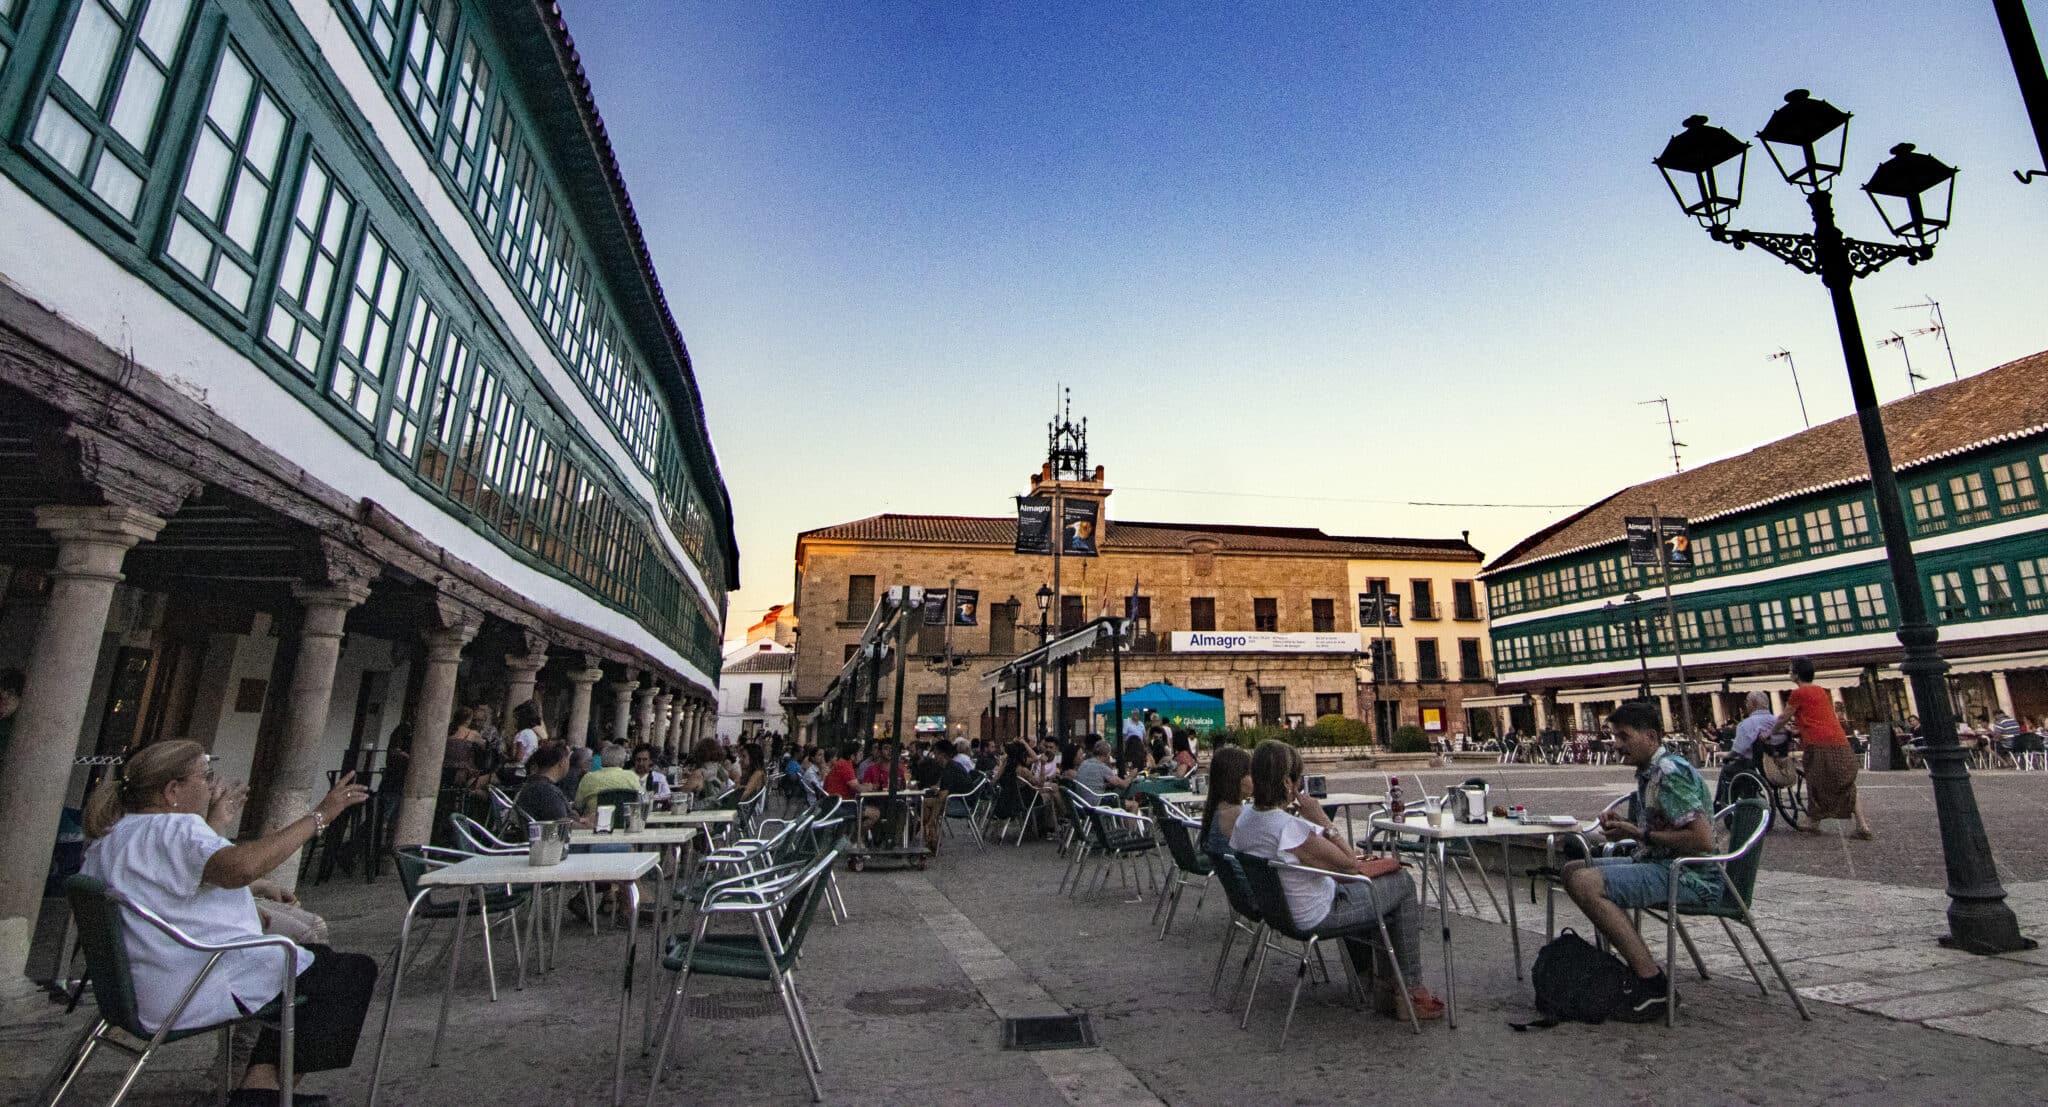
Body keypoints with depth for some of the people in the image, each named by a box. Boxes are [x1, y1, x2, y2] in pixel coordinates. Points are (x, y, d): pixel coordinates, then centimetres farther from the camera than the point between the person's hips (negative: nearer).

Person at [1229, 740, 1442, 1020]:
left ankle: (1365, 972, 44)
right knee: (1403, 884, 10)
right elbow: (1350, 865, -21)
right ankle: (1411, 991, 21)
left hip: (1277, 910, 8)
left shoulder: (1244, 819, -7)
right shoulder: (1292, 828, -34)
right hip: (1317, 916, -8)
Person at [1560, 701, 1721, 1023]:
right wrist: (1625, 826, 4)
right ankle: (1637, 962, 8)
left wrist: (1639, 834, -17)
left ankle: (1653, 981, -17)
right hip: (1660, 864, 11)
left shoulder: (1670, 772, -18)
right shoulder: (1649, 772, 14)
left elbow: (1703, 839, -26)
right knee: (1572, 869, 10)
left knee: (1586, 883, -27)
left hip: (1691, 876, -11)